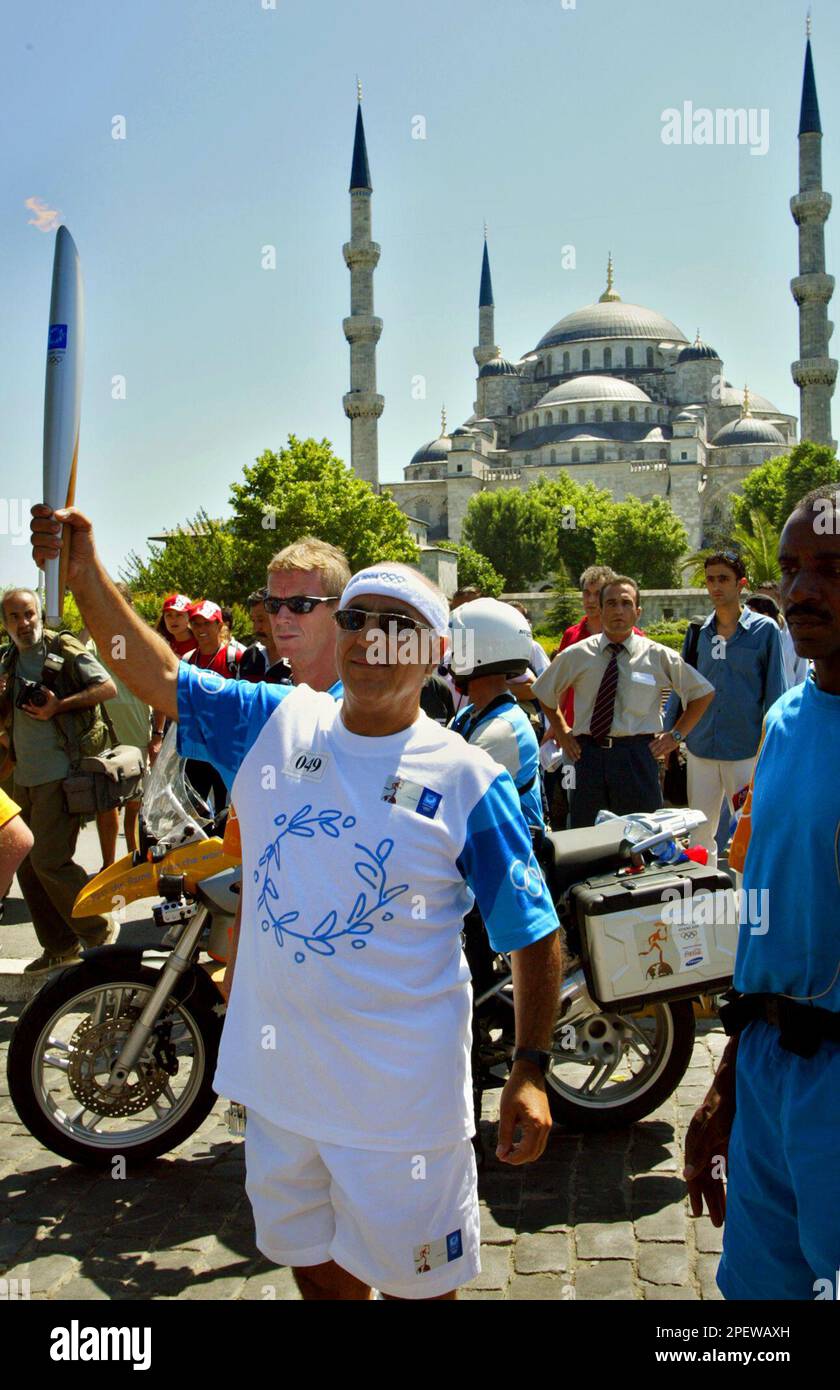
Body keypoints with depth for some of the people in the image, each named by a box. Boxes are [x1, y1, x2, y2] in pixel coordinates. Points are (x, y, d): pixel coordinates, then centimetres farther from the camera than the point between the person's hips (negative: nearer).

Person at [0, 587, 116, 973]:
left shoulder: (64, 649, -6)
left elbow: (108, 687, -13)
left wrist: (59, 705, -19)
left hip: (60, 774, -8)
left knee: (49, 861, -12)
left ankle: (99, 932, 6)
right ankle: (58, 947, 21)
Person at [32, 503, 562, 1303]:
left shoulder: (468, 780, -12)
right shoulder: (275, 724, -1)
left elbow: (533, 930, -7)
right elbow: (161, 677, 1)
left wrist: (530, 1069, -10)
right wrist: (84, 572, -10)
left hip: (403, 1097, -4)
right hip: (279, 1081, 4)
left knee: (412, 1281, 13)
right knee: (312, 1264, 25)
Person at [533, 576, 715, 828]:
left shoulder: (658, 656, 1)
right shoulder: (576, 655, 3)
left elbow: (703, 693, 13)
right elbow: (544, 693, 20)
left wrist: (676, 735, 7)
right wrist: (561, 732, 13)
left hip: (637, 757, -1)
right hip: (589, 756, 1)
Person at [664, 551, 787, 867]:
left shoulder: (764, 630, -3)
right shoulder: (698, 633, 7)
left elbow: (774, 692, -3)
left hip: (747, 751, -4)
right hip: (700, 750, 4)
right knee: (699, 834, 11)